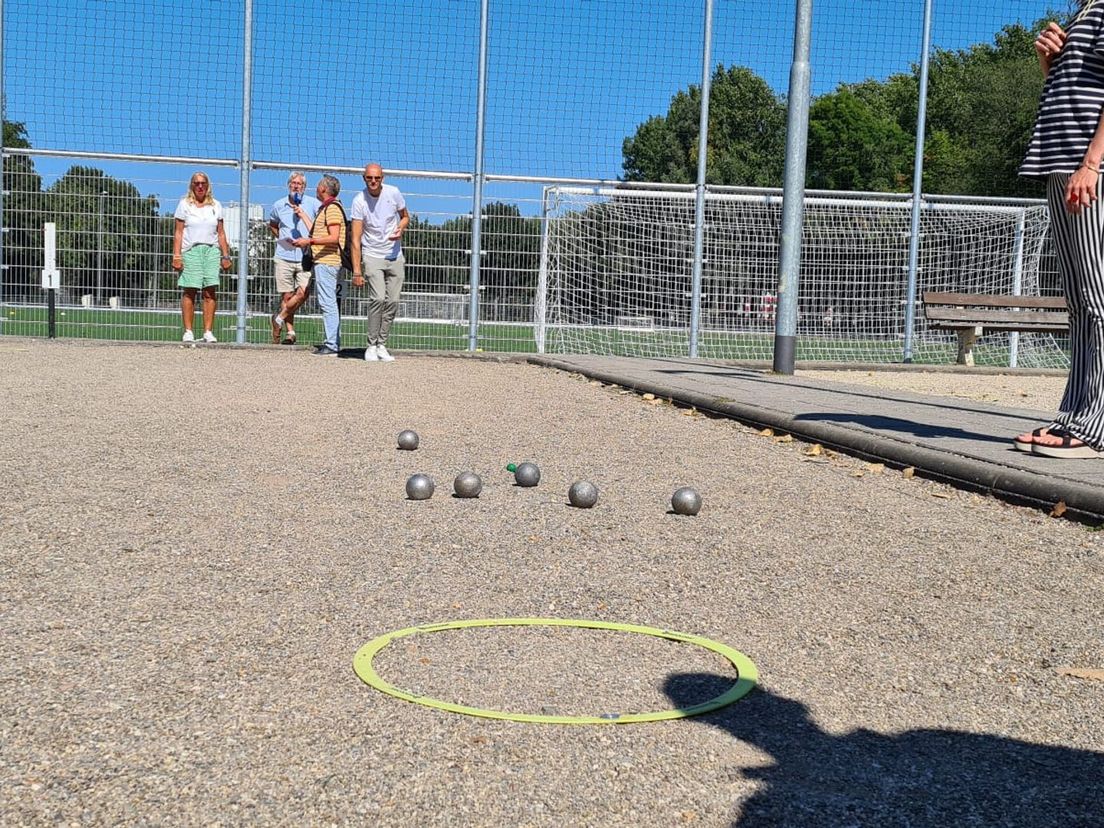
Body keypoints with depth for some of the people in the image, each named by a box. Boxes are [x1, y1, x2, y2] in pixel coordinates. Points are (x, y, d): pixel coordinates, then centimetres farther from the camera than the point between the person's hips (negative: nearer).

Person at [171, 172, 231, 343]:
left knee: (210, 292, -5)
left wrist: (226, 255, 8)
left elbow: (221, 232, 15)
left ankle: (208, 332, -3)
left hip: (212, 251, 2)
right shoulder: (185, 204, 7)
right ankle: (188, 332, -2)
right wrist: (176, 255, -6)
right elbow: (178, 232, 3)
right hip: (190, 250, -2)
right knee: (190, 291, -5)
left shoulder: (215, 206, 15)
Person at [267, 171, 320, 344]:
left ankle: (279, 317, 7)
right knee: (287, 296, 3)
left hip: (306, 257, -1)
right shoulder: (279, 205, 9)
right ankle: (290, 332, 12)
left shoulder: (313, 204, 1)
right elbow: (272, 224, 27)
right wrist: (281, 238, 11)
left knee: (303, 293, -14)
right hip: (284, 257, 2)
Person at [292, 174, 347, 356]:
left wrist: (309, 241, -18)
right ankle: (333, 342, 18)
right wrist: (302, 214, 33)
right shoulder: (325, 208, 22)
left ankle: (331, 345, -11)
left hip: (326, 261, -11)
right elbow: (317, 232, 25)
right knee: (329, 302, 13)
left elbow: (333, 238, -20)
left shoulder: (332, 208, -11)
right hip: (323, 261, 11)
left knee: (327, 302, -11)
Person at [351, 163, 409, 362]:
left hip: (395, 256, 4)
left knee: (393, 302, 2)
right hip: (372, 256, -3)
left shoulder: (394, 193, -5)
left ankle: (382, 345, 12)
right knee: (378, 298, -19)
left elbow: (405, 217, 13)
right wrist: (356, 271, -20)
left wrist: (401, 229, -11)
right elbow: (355, 239, -14)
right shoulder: (359, 201, -13)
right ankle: (371, 346, -9)